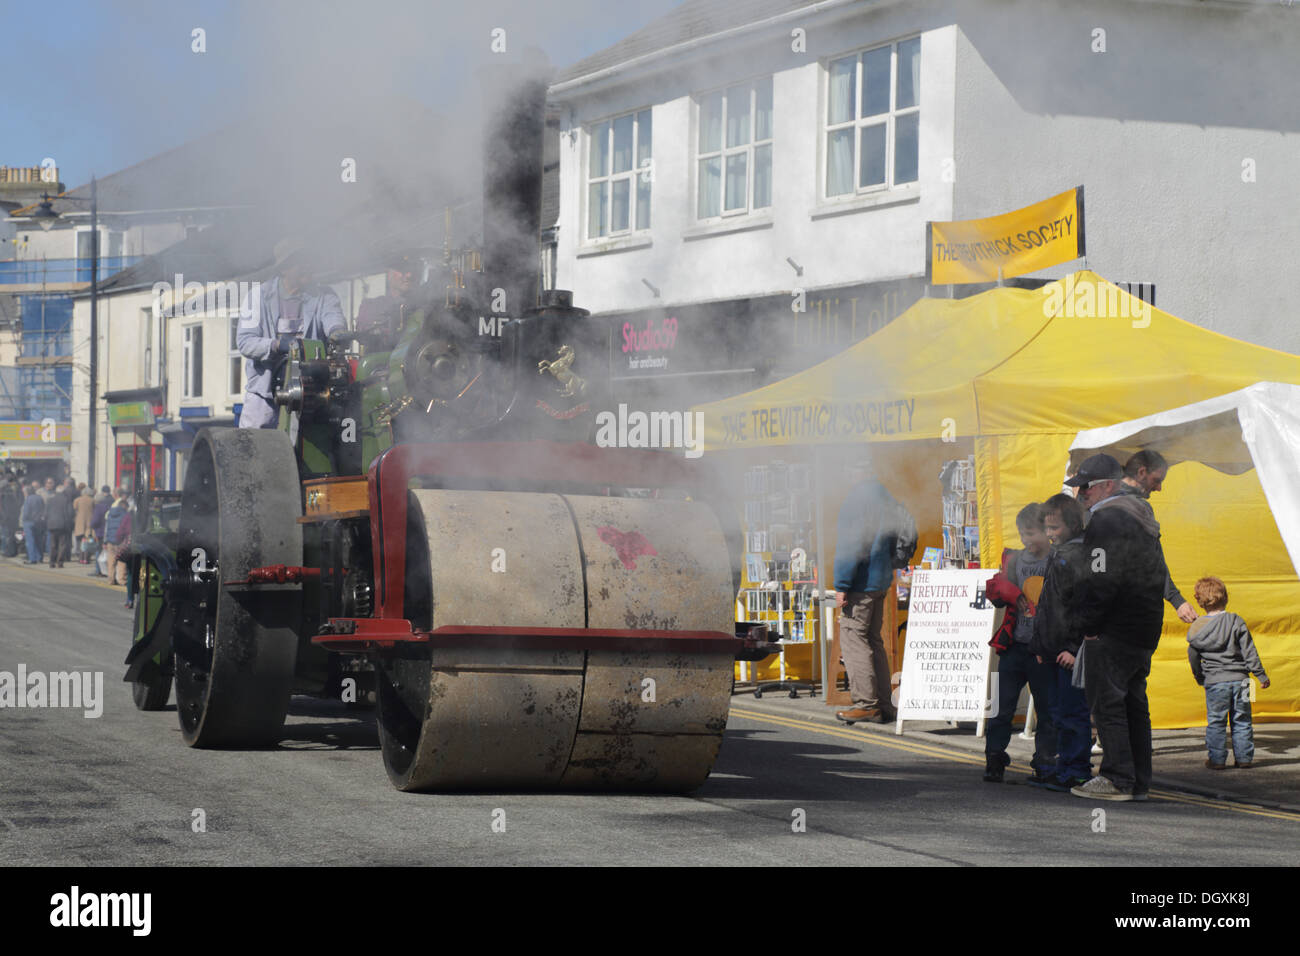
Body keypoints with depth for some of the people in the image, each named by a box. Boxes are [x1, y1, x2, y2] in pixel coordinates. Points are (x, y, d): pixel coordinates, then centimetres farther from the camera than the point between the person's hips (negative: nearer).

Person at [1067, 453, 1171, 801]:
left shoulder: (1106, 521, -14)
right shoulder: (1140, 518, 17)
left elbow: (1102, 580, -20)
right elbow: (1157, 576, 22)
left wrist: (1088, 624, -10)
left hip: (1113, 630, -10)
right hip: (1145, 629, 10)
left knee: (1107, 703, -5)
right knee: (1134, 704, 13)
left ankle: (1117, 779, -6)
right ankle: (1139, 782, 15)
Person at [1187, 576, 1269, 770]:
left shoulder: (1197, 630, -1)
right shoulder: (1236, 622, -3)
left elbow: (1193, 658, 7)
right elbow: (1249, 652, -3)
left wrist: (1200, 678, 22)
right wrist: (1260, 675, 4)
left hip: (1214, 681, -1)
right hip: (1239, 679, 1)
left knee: (1216, 722, 5)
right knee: (1241, 721, 10)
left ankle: (1217, 759, 4)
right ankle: (1244, 757, 12)